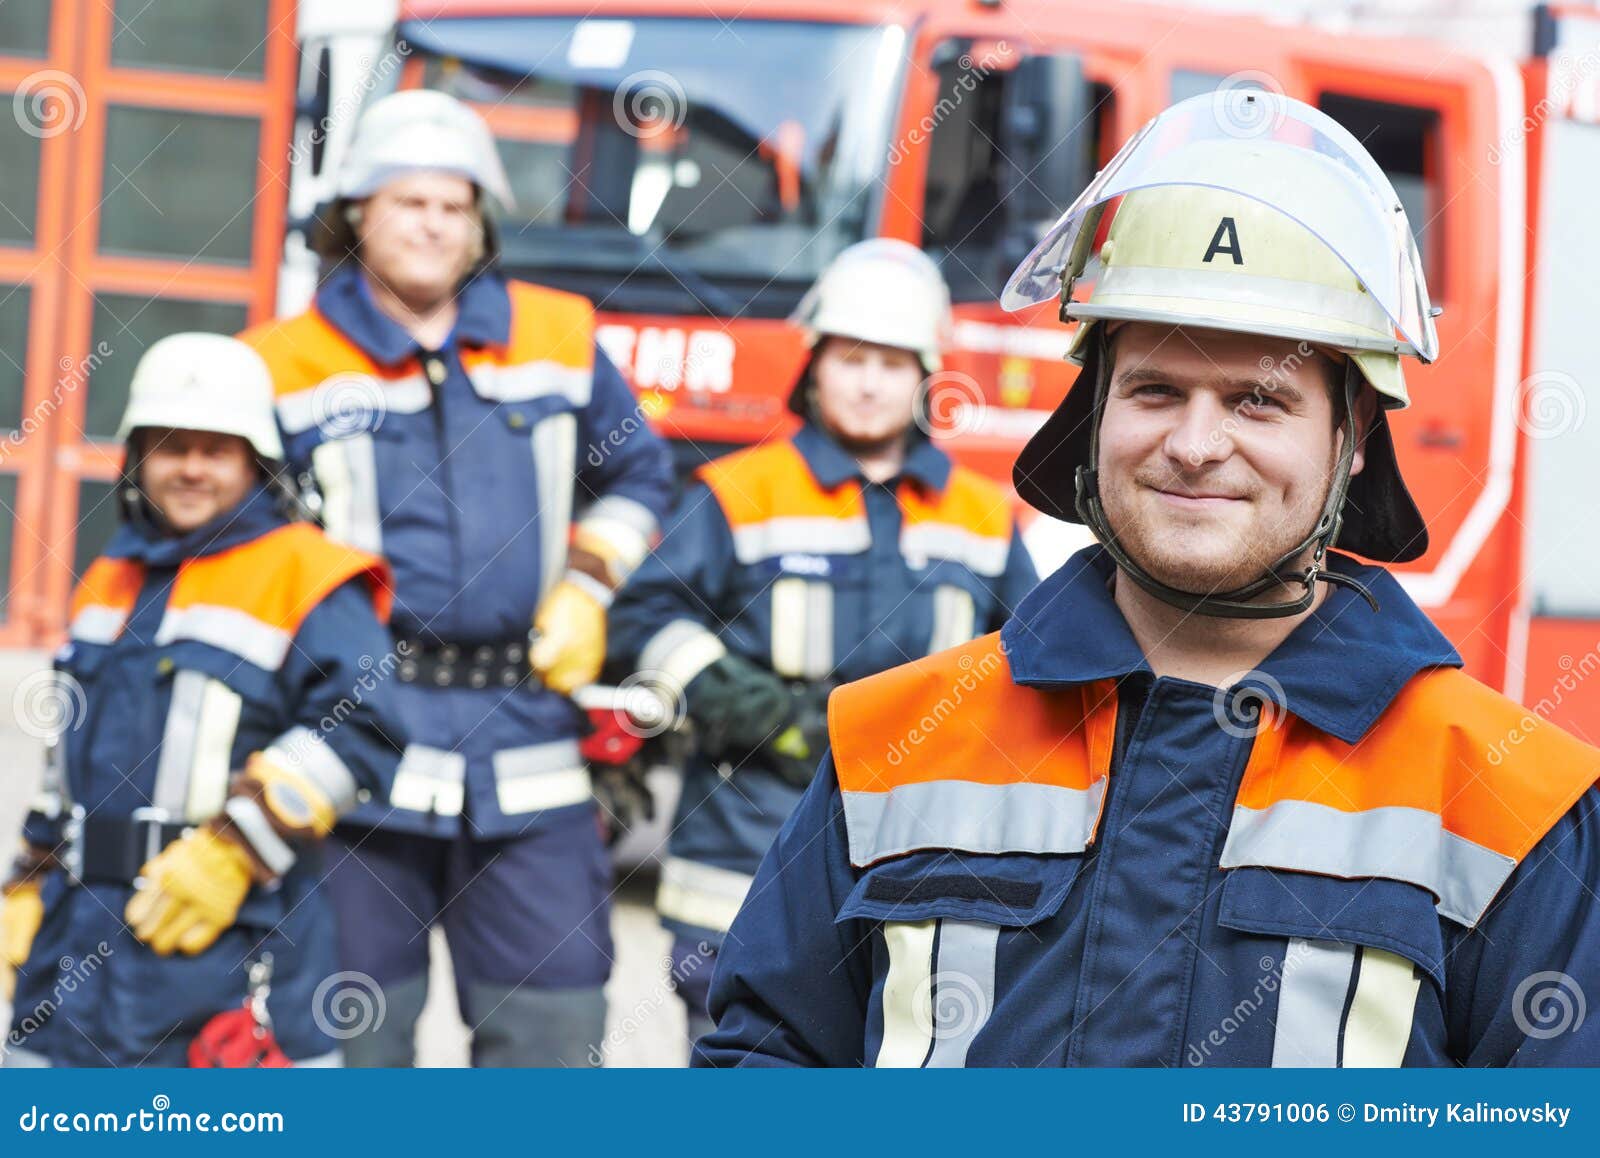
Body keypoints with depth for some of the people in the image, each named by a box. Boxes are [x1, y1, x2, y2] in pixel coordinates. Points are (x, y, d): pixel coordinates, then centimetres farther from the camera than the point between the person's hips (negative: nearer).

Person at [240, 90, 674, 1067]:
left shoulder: (559, 341, 10)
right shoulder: (289, 369, 3)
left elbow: (638, 473, 24)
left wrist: (586, 586, 8)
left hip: (527, 748, 2)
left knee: (552, 1016, 3)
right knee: (351, 1028, 1)